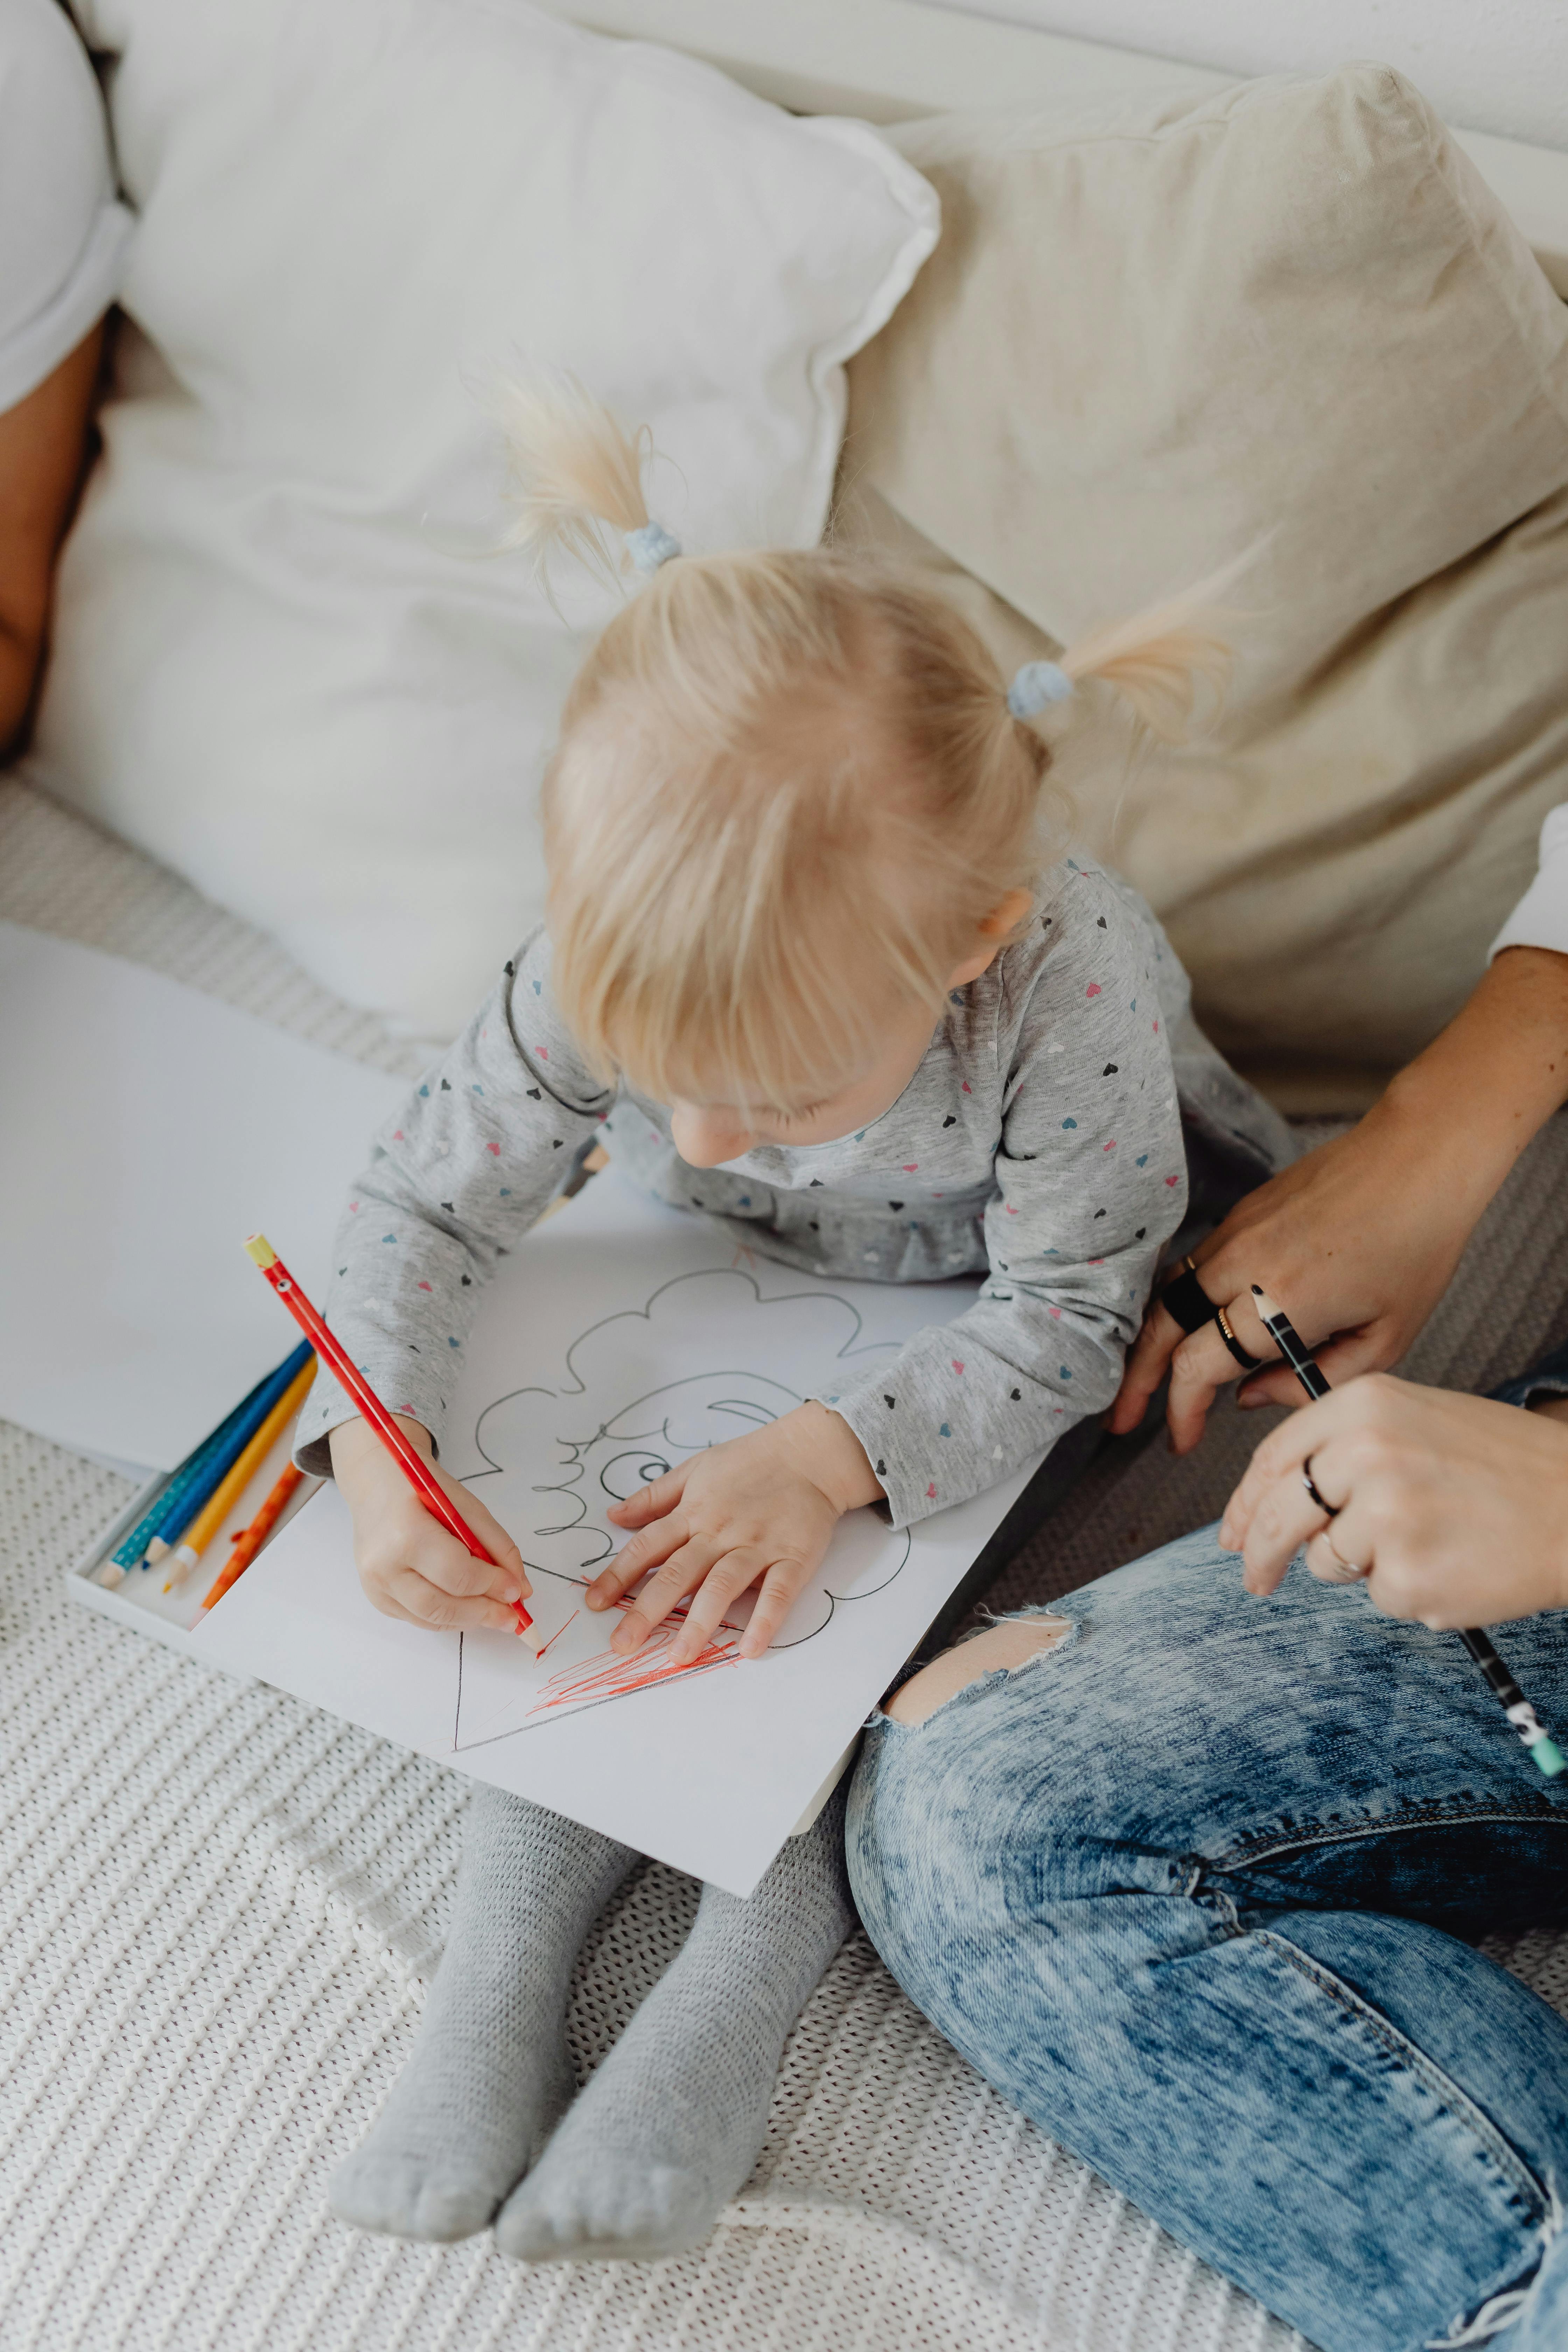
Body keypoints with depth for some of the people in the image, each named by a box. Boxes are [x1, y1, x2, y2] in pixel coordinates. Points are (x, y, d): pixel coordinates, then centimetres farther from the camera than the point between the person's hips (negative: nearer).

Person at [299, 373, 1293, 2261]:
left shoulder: (1069, 987, -41)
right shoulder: (601, 965, -33)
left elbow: (1063, 1315, -28)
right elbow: (426, 1201, -19)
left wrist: (826, 1458, -41)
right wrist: (375, 1454, -36)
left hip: (978, 1327, -2)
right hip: (716, 1288, 3)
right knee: (603, 1554, -13)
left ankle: (745, 1978, -14)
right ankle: (506, 1956, -7)